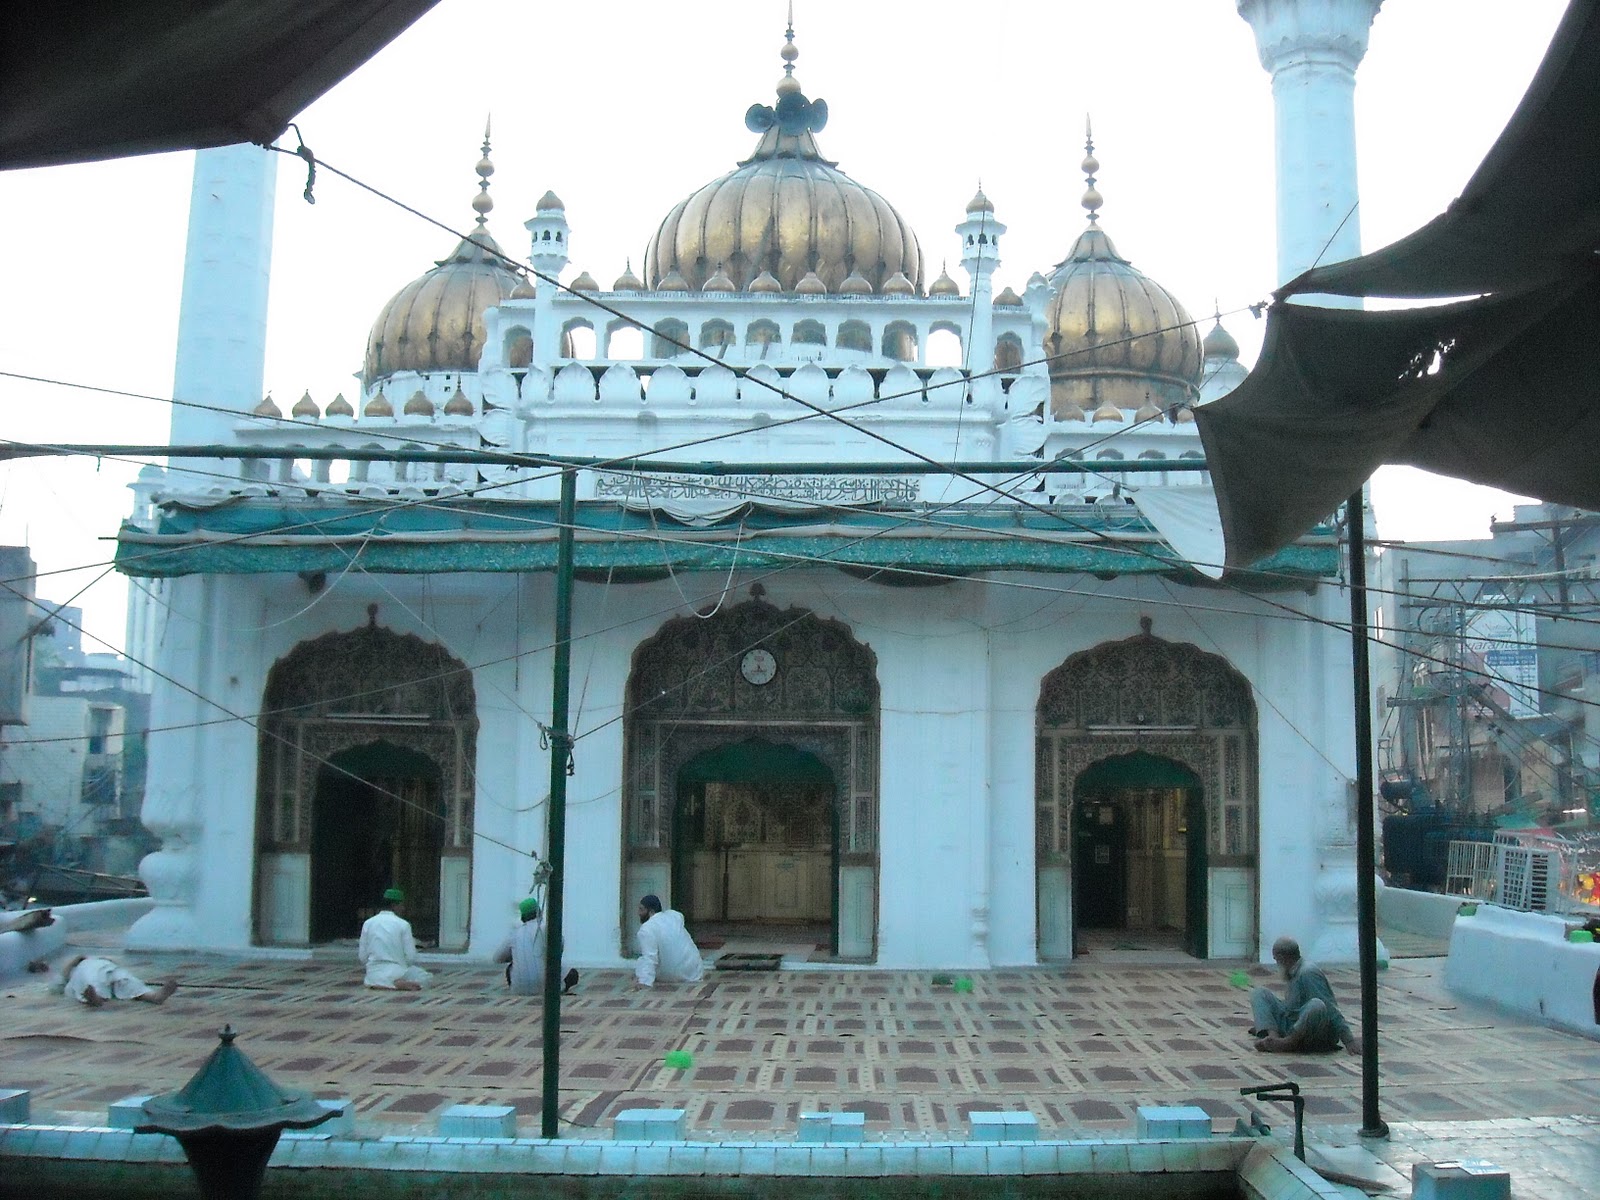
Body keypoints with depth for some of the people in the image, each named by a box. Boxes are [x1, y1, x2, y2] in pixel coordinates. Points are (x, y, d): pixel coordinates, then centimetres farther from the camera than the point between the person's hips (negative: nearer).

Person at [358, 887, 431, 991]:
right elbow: (411, 957, -7)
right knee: (426, 977, 16)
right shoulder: (403, 924, -6)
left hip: (374, 975, 4)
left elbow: (363, 957, 3)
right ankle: (401, 984, -11)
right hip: (396, 973, -4)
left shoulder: (368, 923, 3)